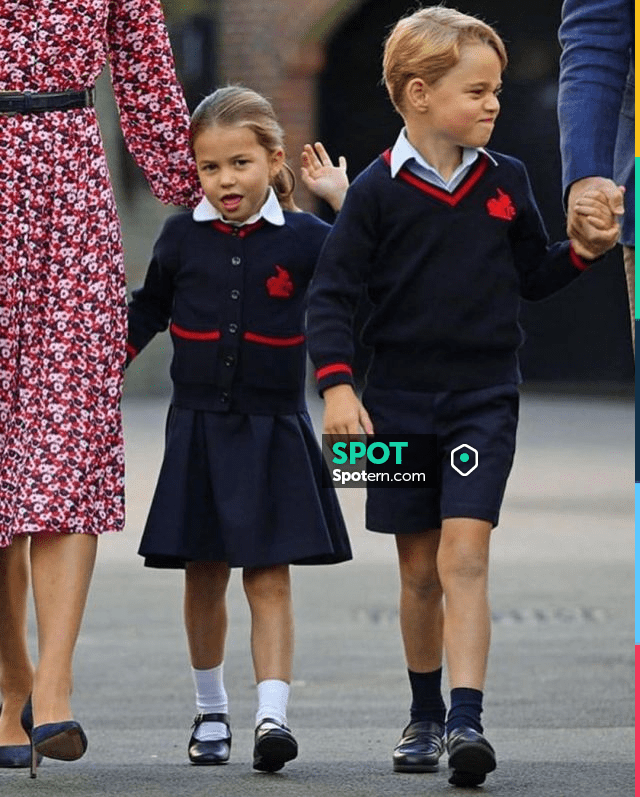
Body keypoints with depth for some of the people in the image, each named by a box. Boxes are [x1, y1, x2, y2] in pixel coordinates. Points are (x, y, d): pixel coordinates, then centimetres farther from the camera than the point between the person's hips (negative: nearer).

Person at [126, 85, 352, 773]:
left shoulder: (301, 239, -2)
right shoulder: (182, 238, 3)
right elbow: (147, 311, 17)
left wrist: (344, 199, -10)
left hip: (271, 433, -2)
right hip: (198, 429, 2)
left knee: (268, 579, -7)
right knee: (204, 577, 9)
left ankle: (272, 714, -15)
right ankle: (210, 711, 24)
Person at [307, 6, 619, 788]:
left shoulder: (506, 180, 4)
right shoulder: (379, 189, -6)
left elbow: (533, 275, 15)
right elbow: (331, 292, -5)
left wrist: (583, 249, -3)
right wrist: (336, 386, -15)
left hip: (485, 400, 0)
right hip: (399, 400, 0)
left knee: (464, 555, -14)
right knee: (419, 569, 9)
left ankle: (467, 722, -21)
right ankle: (425, 718, 26)